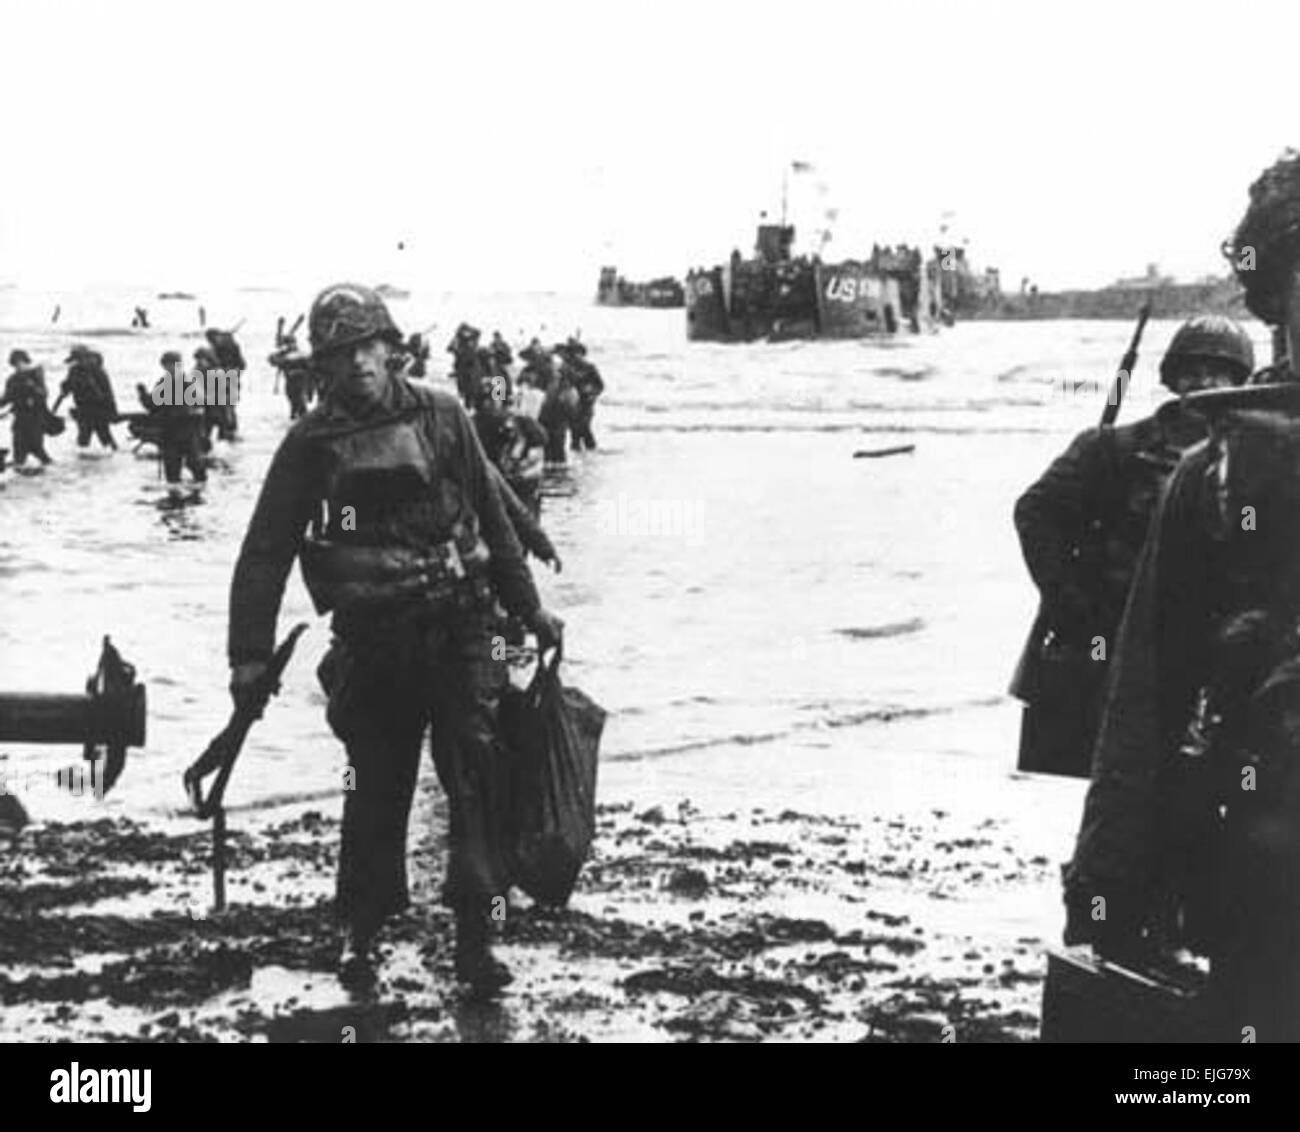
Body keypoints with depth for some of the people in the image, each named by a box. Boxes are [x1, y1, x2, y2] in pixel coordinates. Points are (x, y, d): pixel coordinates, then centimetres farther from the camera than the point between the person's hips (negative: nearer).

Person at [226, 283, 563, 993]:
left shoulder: (440, 417, 5)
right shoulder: (312, 442, 1)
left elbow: (492, 519, 13)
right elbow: (266, 550, 2)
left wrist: (527, 609, 16)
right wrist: (250, 652, -3)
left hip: (458, 628, 1)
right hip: (371, 641, -1)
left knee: (477, 777, -5)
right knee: (377, 786, 7)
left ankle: (474, 933, 3)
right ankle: (360, 928, 24)